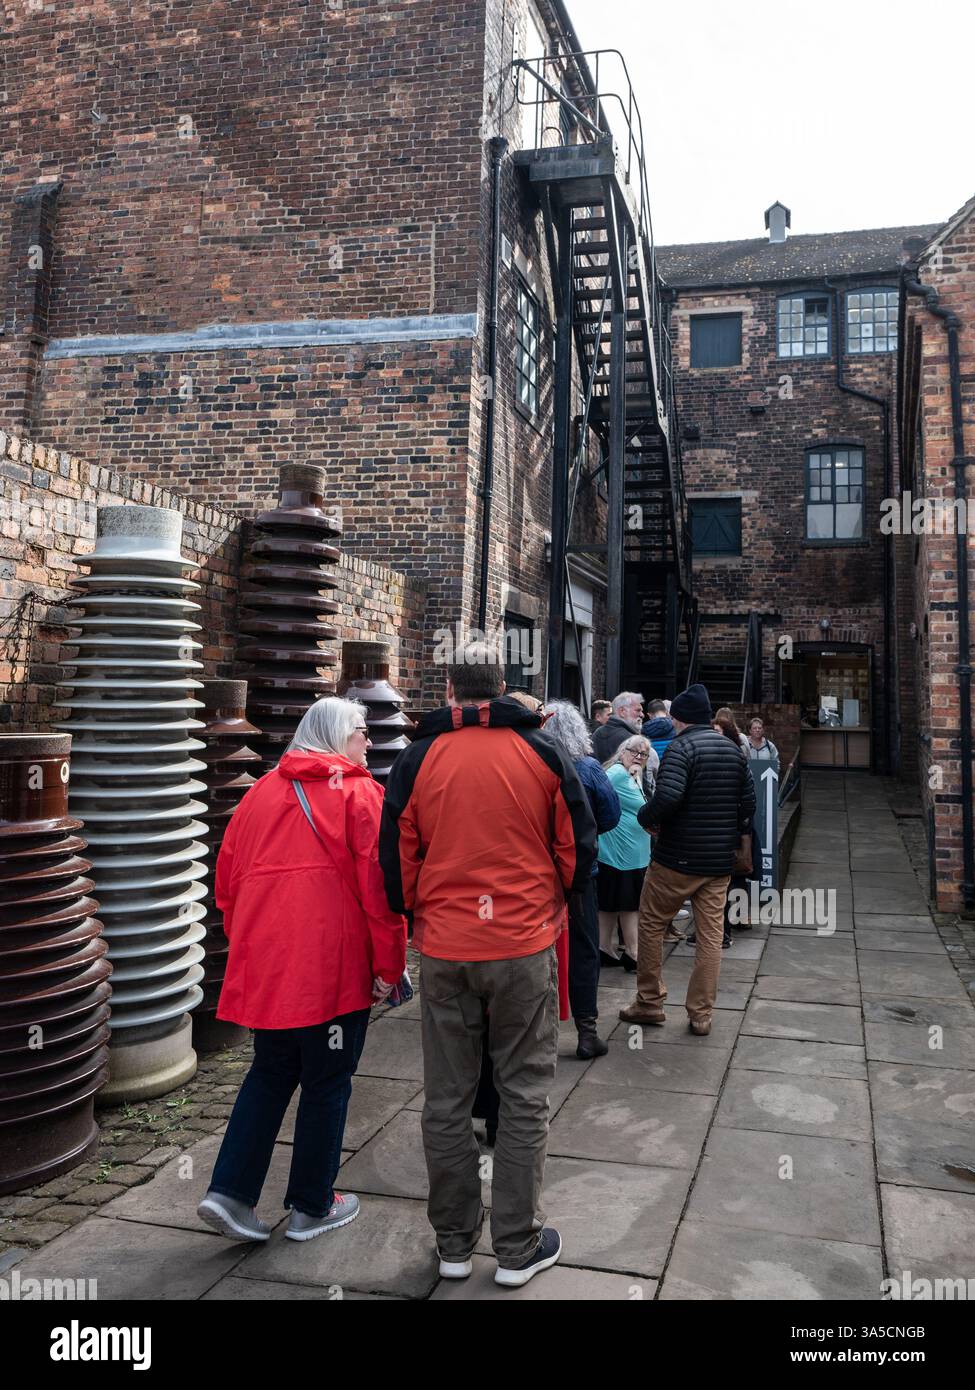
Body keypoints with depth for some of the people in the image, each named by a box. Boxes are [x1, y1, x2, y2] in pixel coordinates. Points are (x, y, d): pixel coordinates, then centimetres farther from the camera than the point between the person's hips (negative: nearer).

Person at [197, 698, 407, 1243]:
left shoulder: (262, 792, 10)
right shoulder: (359, 793, -6)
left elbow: (228, 879, 13)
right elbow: (380, 886, -12)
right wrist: (388, 967, -4)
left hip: (265, 962, 5)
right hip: (334, 965, -5)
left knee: (270, 1073, 20)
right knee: (327, 1082, 10)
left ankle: (230, 1192, 14)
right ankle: (312, 1207, 22)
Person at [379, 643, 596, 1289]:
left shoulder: (418, 758, 0)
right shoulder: (544, 752, -2)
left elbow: (396, 857, 4)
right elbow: (580, 846, 3)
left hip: (443, 950, 1)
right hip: (525, 945, -1)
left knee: (447, 1100, 12)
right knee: (525, 1097, 10)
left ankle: (454, 1242, 26)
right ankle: (519, 1248, 20)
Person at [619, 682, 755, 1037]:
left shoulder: (681, 748, -14)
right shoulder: (733, 749, 9)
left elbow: (668, 797, -27)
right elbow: (748, 803, 11)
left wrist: (645, 818, -9)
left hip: (678, 858, -6)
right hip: (720, 861, 6)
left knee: (651, 924, 11)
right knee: (711, 935, 9)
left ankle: (649, 1002, 17)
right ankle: (701, 1015, 14)